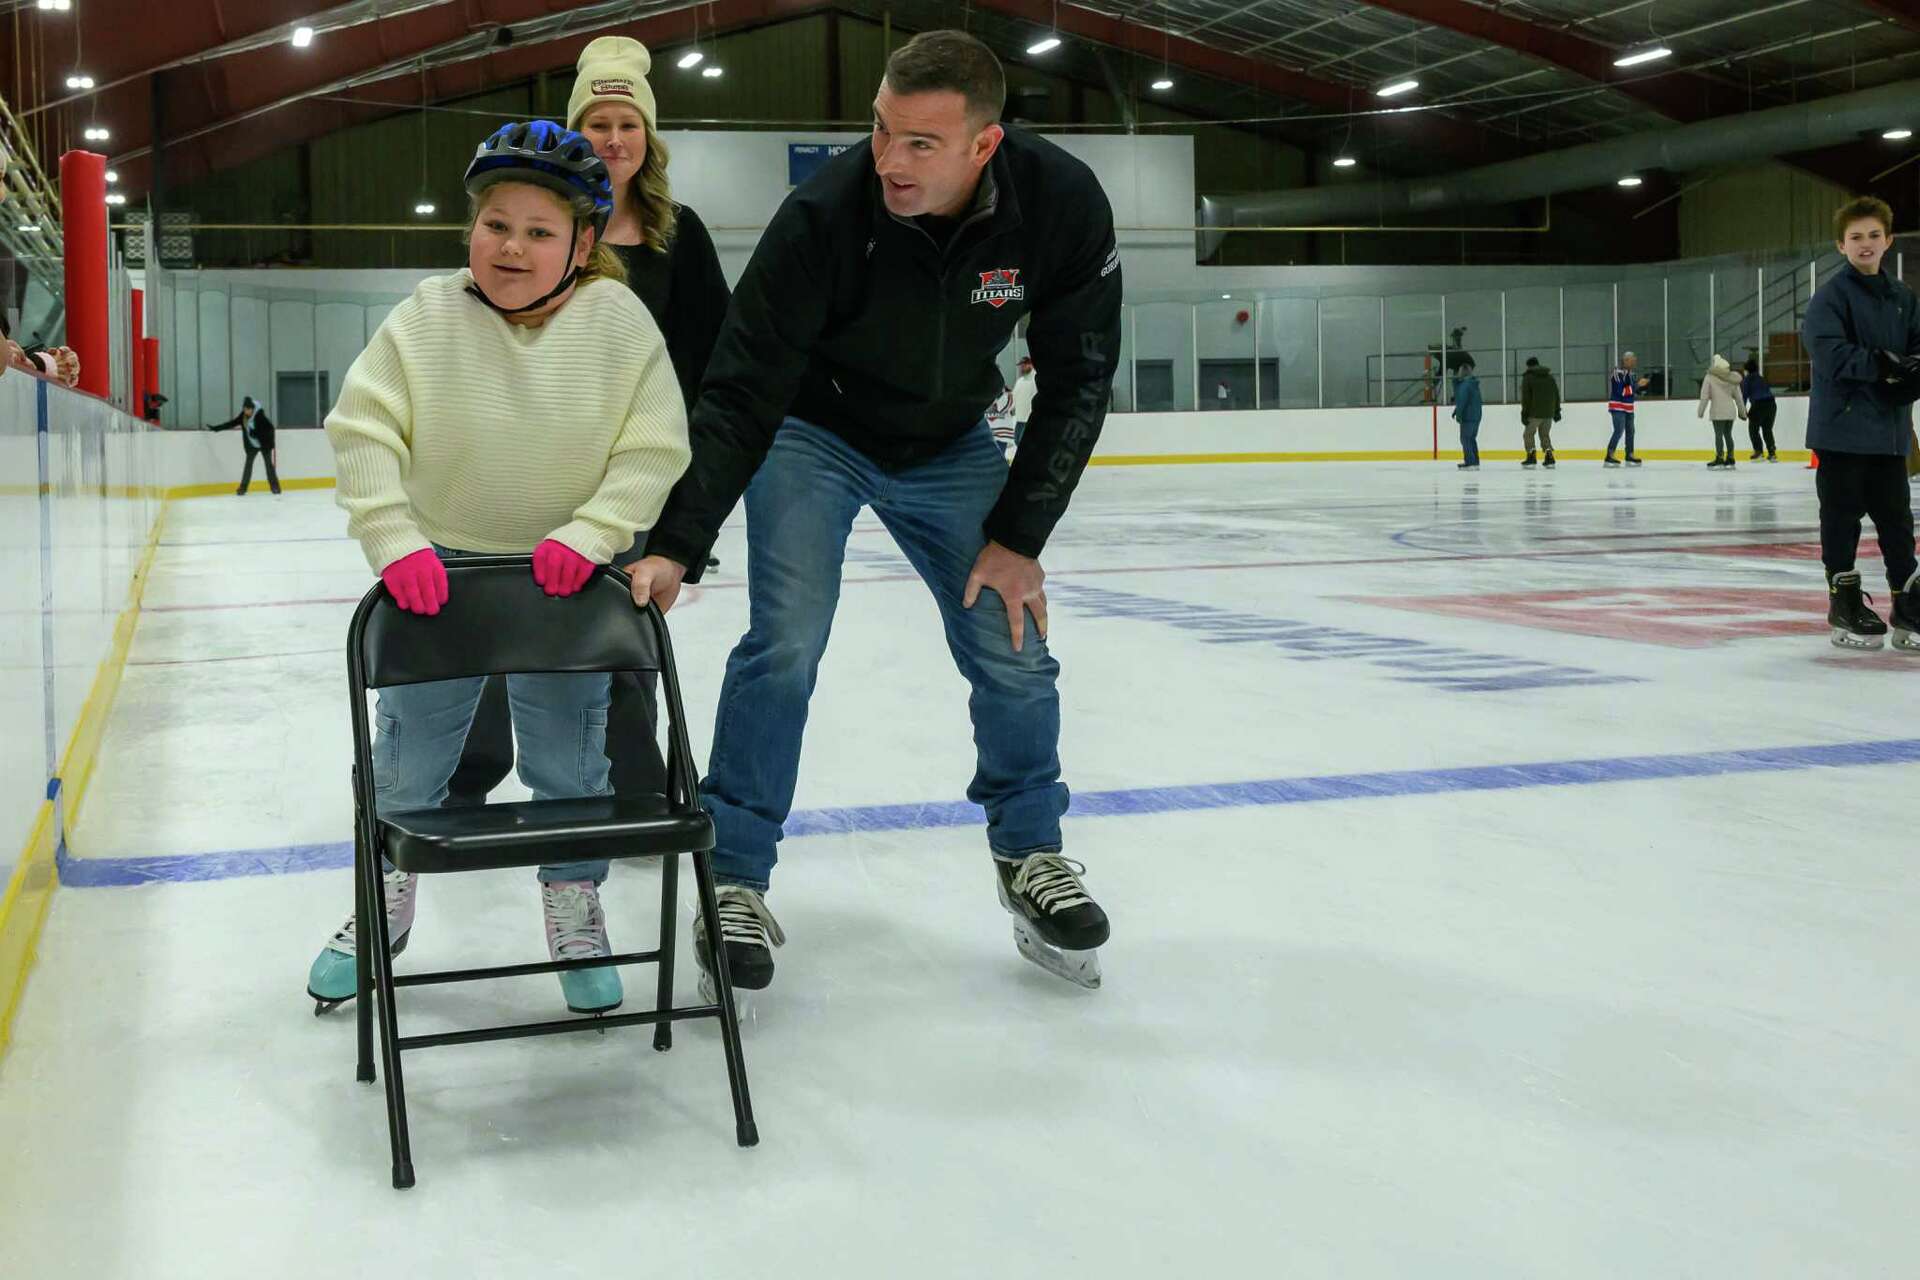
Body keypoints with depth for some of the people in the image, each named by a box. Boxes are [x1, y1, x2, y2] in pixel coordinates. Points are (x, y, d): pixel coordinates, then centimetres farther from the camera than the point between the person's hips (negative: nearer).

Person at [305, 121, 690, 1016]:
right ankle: (384, 906, 34)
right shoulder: (427, 318, -10)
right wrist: (394, 541, -22)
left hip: (565, 575, -1)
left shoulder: (618, 320, -10)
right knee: (409, 752, 13)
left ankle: (575, 912, 29)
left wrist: (588, 535, -23)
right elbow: (362, 431, -12)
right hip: (438, 571, 1)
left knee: (569, 757, 9)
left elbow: (654, 450, -11)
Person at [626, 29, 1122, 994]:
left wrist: (1019, 535, -15)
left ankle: (1030, 856, 20)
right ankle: (735, 878, 1)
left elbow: (1078, 380, -14)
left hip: (949, 444, 3)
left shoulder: (1062, 204, -26)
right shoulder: (825, 215, -33)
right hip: (814, 433, -2)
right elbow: (741, 394, -28)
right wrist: (676, 544, -35)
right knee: (784, 646, -14)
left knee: (1013, 645, -2)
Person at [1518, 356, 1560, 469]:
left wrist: (1524, 413, -6)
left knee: (1528, 434, 7)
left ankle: (1531, 458, -3)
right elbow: (1556, 394, 13)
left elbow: (1525, 397, -8)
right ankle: (1549, 459, 3)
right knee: (1545, 435, 15)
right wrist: (1556, 411, 17)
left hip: (1535, 413, -5)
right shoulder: (1549, 376, 14)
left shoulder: (1528, 377, -3)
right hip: (1549, 412, 5)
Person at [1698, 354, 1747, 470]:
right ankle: (1730, 460, 15)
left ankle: (1719, 460, -7)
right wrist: (1742, 412, 22)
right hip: (1730, 411, 6)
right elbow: (1738, 397, 14)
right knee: (1728, 434, 13)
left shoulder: (1710, 377, -5)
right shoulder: (1732, 379, 10)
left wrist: (1701, 411, 1)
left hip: (1718, 412, -6)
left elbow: (1704, 396, -6)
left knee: (1718, 435, -4)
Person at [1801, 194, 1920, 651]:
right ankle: (1844, 603, 10)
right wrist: (1880, 363, -24)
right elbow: (1829, 353, -17)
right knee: (1842, 517, 1)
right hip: (1843, 426, -5)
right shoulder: (1831, 295, -6)